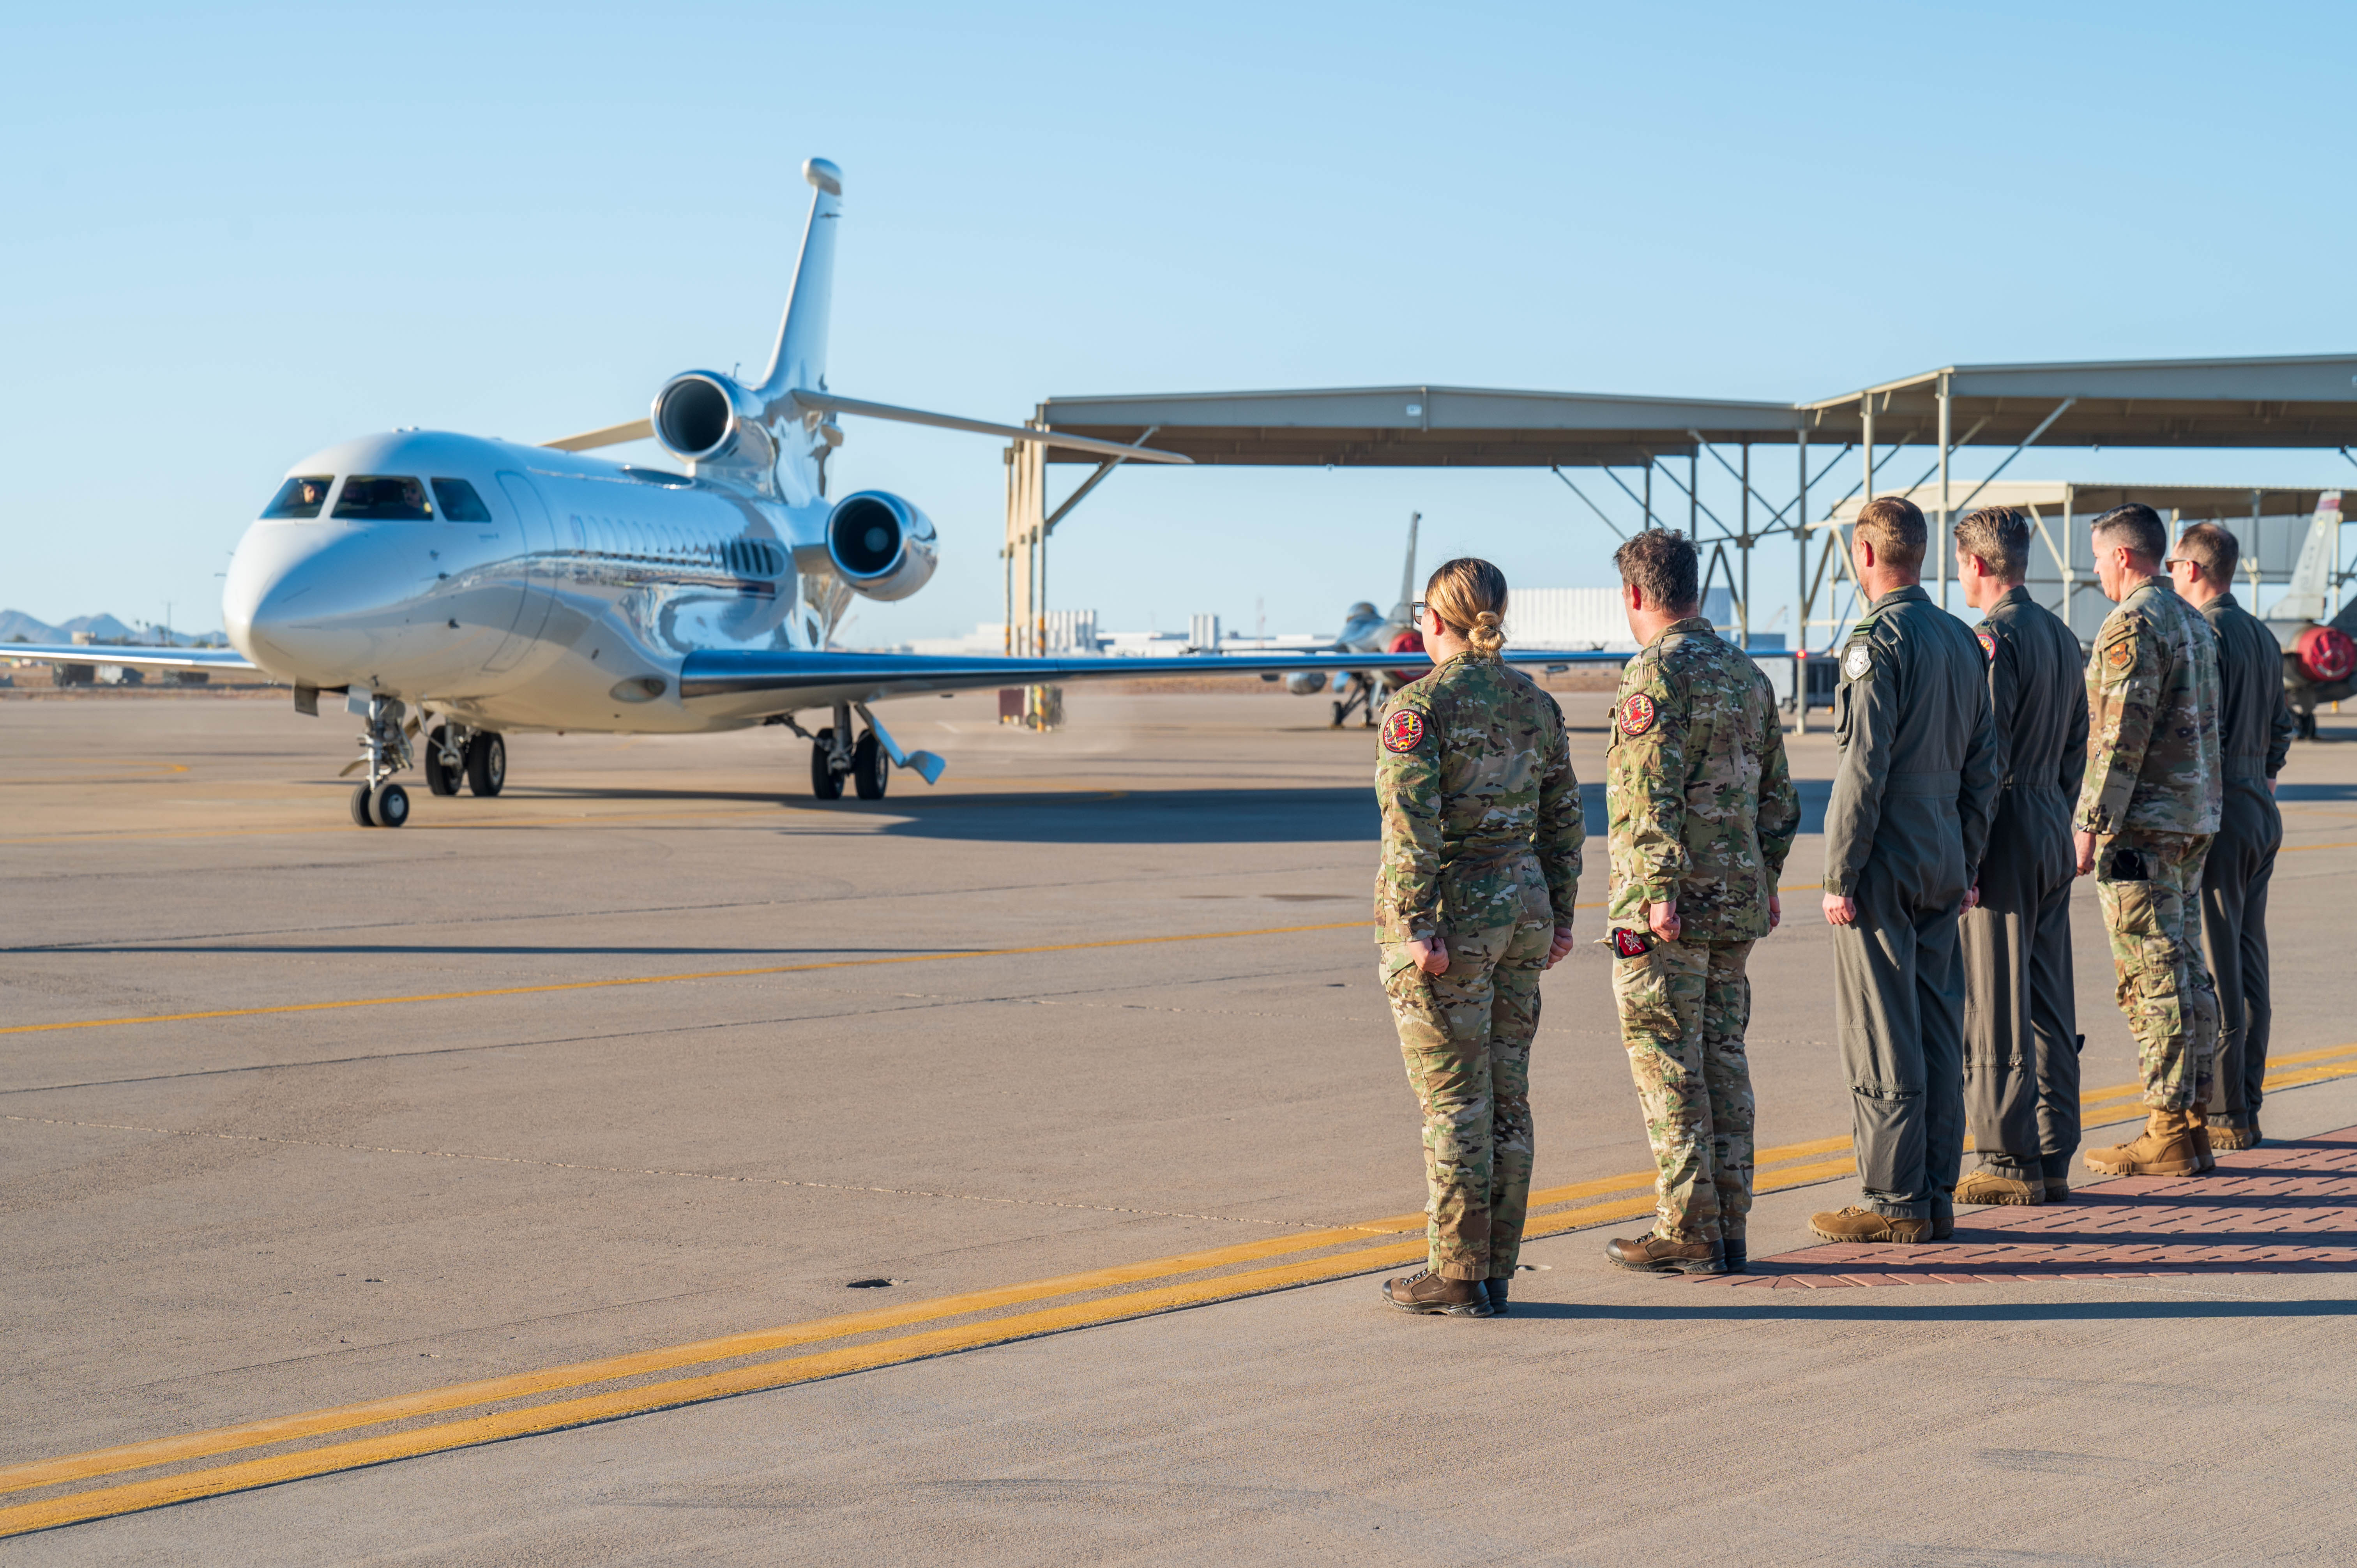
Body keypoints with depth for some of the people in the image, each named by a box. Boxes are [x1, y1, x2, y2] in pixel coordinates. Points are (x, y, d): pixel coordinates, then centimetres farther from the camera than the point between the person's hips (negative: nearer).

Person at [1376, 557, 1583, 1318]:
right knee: (1507, 1093, 10)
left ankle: (1459, 1273, 2)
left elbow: (1412, 826, -18)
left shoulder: (1419, 705, -12)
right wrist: (1559, 915, 18)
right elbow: (1563, 818, 11)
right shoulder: (1537, 704, 8)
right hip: (1522, 905, 6)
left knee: (1454, 1098, -2)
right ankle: (1496, 1268, 15)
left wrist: (1416, 928, -17)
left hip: (1449, 913, -6)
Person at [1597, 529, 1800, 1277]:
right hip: (1738, 902, 8)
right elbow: (1777, 796, 18)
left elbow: (1653, 794, -20)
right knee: (1723, 1059, 11)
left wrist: (1659, 894, -21)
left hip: (1669, 908, -8)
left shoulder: (1657, 674, -12)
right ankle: (1728, 1229, 14)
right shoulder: (1747, 673, 14)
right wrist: (1766, 881, 25)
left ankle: (1688, 1232, -2)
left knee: (1668, 1065, -3)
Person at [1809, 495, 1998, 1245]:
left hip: (1884, 866, -8)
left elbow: (1865, 767, -18)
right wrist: (1967, 863, 20)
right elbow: (1984, 767, 15)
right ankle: (1936, 1197, 14)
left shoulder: (1879, 640, -13)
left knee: (1880, 1039, -4)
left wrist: (1839, 875, -14)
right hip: (1943, 866, 8)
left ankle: (1894, 1202, -2)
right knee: (1937, 1030, 10)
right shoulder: (1962, 639, 12)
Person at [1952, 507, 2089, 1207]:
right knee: (2050, 1005, 12)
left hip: (2004, 838, -9)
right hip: (2054, 837, 9)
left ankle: (2012, 1163, -1)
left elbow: (1985, 756, -18)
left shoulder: (1992, 638, -14)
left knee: (1995, 1010, -4)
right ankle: (2053, 1160, 16)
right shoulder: (2061, 635, 14)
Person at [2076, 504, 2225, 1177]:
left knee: (2153, 980, -7)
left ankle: (2168, 1134, -7)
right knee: (2187, 972, 11)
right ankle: (2192, 1122, 14)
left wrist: (2090, 825, -18)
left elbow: (2120, 738, -20)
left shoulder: (2133, 625, -14)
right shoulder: (2195, 622, 16)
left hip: (2142, 824, -9)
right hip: (2194, 818, 9)